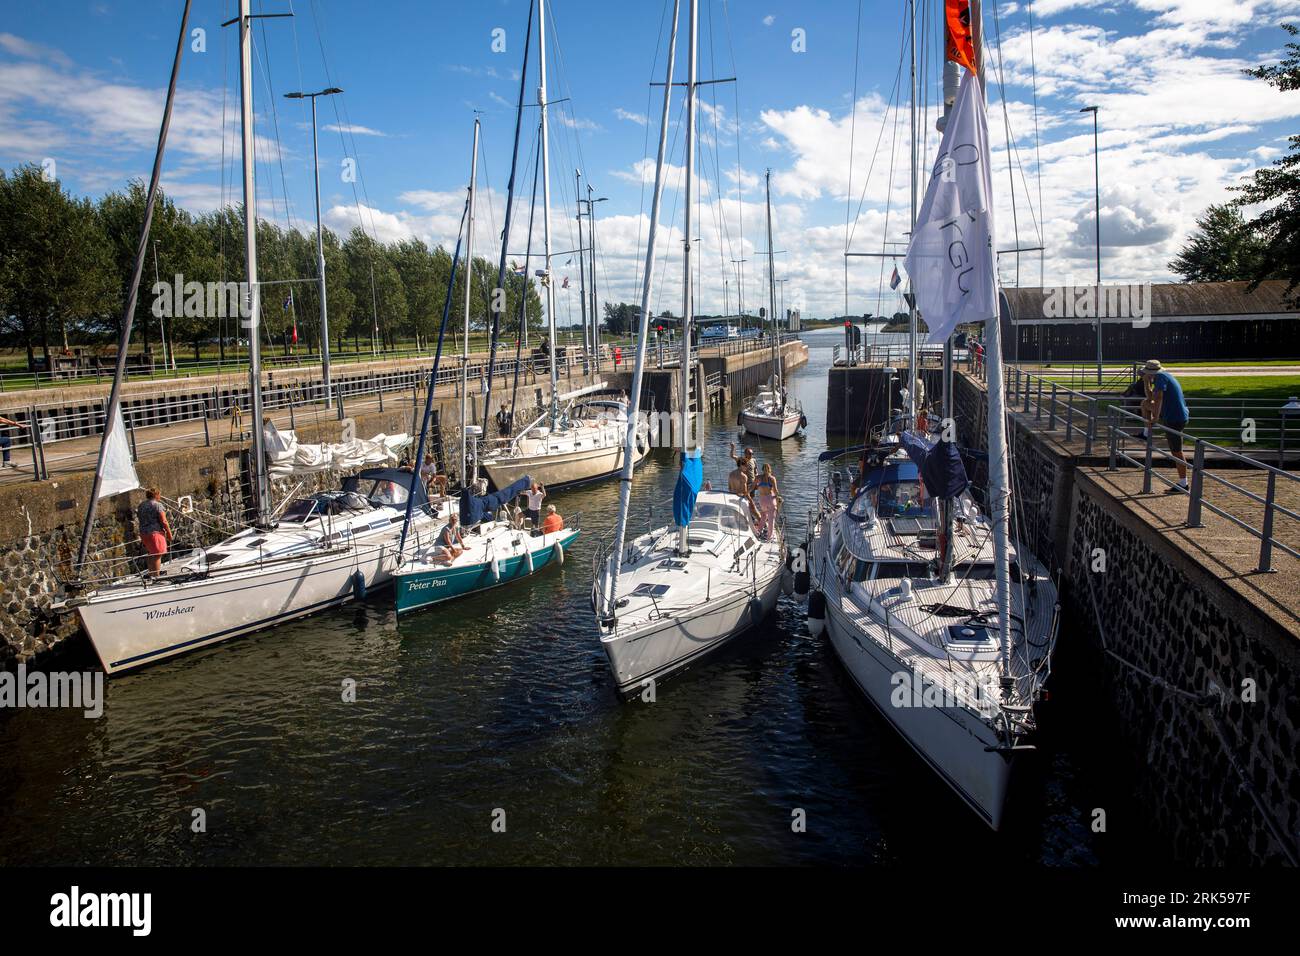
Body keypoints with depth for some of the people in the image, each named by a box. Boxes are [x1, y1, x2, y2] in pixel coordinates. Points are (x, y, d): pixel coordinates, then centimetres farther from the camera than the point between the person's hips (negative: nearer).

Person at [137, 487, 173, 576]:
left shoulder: (141, 505, 12)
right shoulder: (157, 505, -10)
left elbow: (141, 521, 16)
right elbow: (164, 521, -14)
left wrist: (142, 538, 21)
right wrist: (169, 533, -4)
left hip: (143, 533, 8)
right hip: (156, 532, -8)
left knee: (151, 555, 18)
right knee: (157, 555, -3)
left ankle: (151, 574, 23)